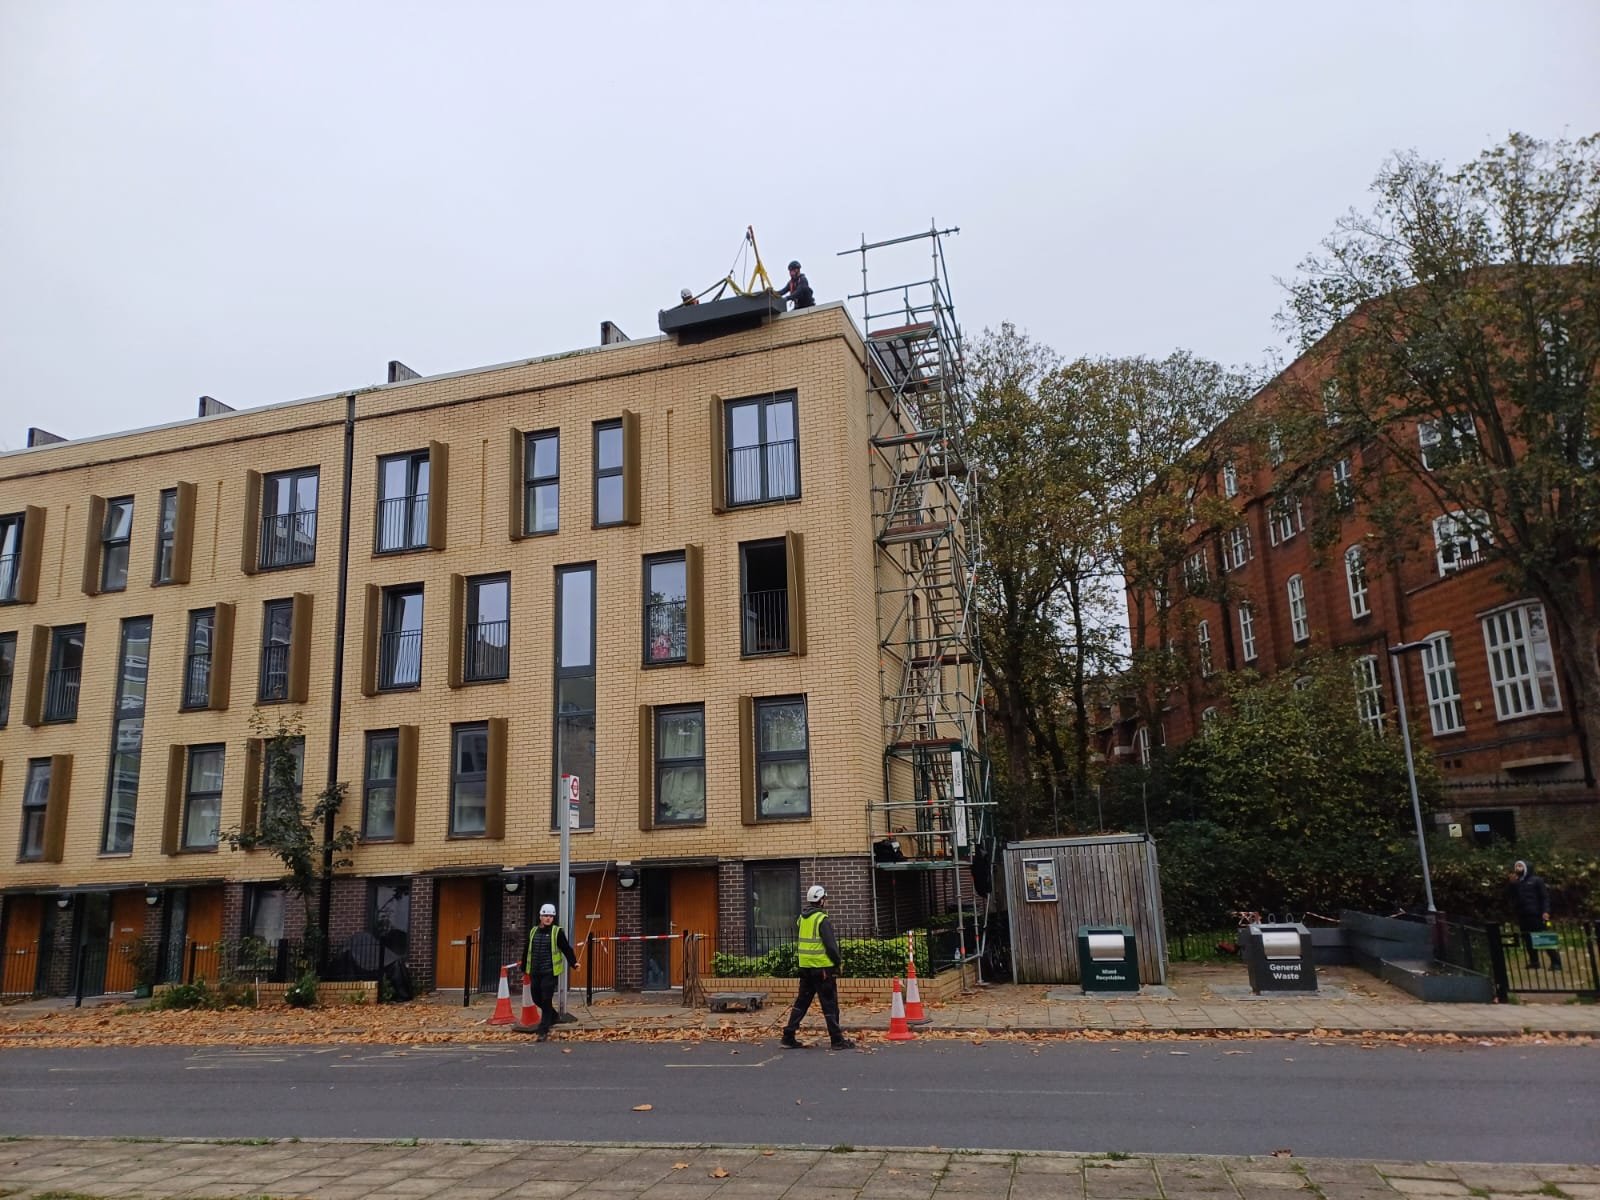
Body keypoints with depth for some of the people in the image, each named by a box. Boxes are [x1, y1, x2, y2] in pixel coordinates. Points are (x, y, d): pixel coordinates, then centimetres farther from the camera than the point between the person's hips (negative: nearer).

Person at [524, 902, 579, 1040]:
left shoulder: (557, 932, -4)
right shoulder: (533, 931, 11)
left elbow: (566, 948, -9)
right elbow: (528, 950, 20)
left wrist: (573, 963, -22)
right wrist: (524, 968, 25)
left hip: (550, 973, -5)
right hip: (535, 972, 5)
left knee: (546, 1001, -6)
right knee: (537, 999, 13)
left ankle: (543, 1032, 0)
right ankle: (553, 1016, 40)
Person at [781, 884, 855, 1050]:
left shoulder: (803, 918, 11)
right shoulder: (822, 919, -13)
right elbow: (831, 944, -16)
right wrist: (837, 962, -3)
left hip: (806, 966, 7)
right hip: (823, 967, -7)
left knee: (802, 1001, 13)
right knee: (830, 1003, 1)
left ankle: (789, 1035, 12)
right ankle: (837, 1039, 5)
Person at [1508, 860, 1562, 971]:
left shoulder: (1536, 880, 3)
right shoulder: (1515, 883, 16)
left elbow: (1545, 896, -3)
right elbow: (1512, 899, 9)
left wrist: (1546, 911, -15)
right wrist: (1512, 885, -1)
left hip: (1537, 915, -5)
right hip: (1523, 916, 5)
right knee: (1528, 941, 6)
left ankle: (1555, 962, -3)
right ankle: (1534, 962, 13)